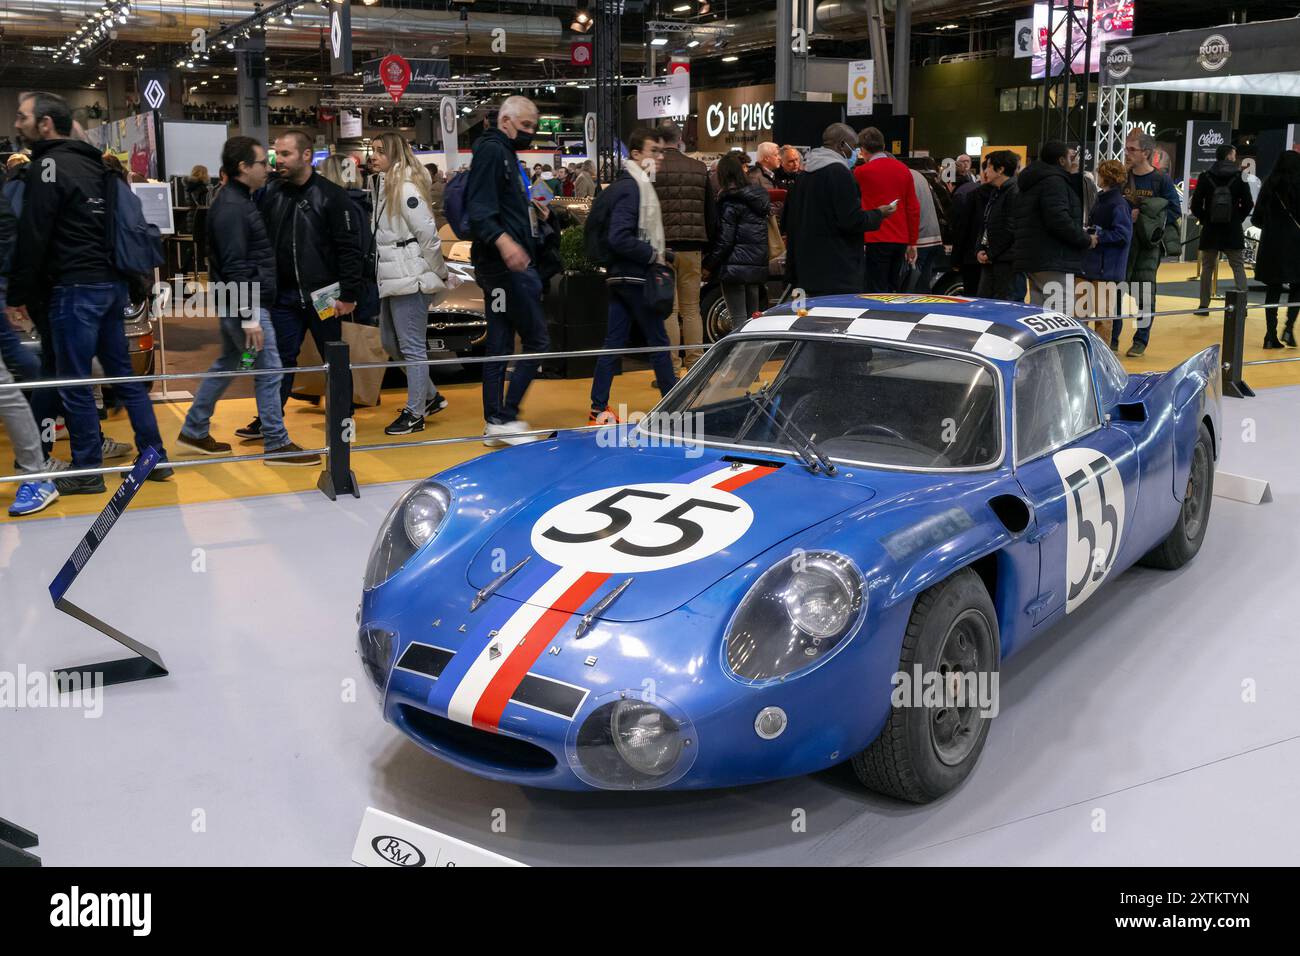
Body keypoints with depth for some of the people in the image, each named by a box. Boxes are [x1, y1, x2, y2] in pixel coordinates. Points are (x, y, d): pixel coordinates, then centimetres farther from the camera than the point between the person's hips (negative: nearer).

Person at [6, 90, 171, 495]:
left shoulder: (50, 165, -10)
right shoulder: (94, 164, 15)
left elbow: (32, 236, -13)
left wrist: (17, 295, -8)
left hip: (76, 289, -8)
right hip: (112, 283, 8)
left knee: (74, 382, 0)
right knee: (123, 373, 13)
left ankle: (87, 471, 6)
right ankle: (154, 457, 16)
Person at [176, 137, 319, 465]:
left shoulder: (238, 201, 14)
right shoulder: (231, 208, -18)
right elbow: (234, 268, -23)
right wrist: (249, 317, -24)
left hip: (236, 305, 10)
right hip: (244, 304, -10)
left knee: (226, 365, 19)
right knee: (269, 371, -4)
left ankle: (194, 431, 28)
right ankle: (277, 445, 4)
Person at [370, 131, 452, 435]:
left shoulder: (407, 188, -15)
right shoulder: (387, 186, 15)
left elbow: (428, 234, -17)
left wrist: (440, 273, -10)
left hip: (410, 279, -10)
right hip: (392, 279, 10)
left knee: (412, 347, -2)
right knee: (391, 343, 16)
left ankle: (415, 414, 7)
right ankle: (430, 396, 28)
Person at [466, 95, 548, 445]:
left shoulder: (506, 155, 22)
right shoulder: (491, 151, -9)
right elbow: (479, 210, -22)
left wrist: (532, 212, 14)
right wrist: (502, 241, -35)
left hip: (510, 264, 10)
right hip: (507, 264, -10)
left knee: (500, 345, 10)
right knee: (537, 342, -9)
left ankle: (495, 424, 14)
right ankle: (506, 418, -6)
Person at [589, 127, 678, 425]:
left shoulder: (634, 184, 16)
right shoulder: (631, 187, -15)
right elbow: (620, 238, -24)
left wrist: (659, 252, 11)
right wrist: (653, 255, -16)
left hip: (621, 277, 10)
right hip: (635, 277, -10)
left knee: (614, 341, 8)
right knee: (658, 340, 0)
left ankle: (599, 409, 9)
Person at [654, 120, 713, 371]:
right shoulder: (700, 169, 11)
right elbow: (710, 214, 14)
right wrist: (706, 248, 20)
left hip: (661, 248, -4)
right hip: (692, 249, 4)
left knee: (668, 310, -2)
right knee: (692, 308, 10)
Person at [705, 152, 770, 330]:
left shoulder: (730, 200, -11)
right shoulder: (759, 194, 12)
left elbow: (724, 239, -13)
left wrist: (708, 266, -6)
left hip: (735, 266, -8)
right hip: (758, 266, 8)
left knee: (739, 321, -7)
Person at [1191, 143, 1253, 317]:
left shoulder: (1205, 177, -3)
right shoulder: (1239, 177, -4)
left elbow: (1196, 205, -5)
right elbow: (1248, 204, -4)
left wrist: (1204, 220, 11)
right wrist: (1238, 219, 11)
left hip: (1210, 231, 1)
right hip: (1233, 231, -1)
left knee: (1207, 268, 10)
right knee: (1238, 267, 6)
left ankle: (1204, 305, 9)